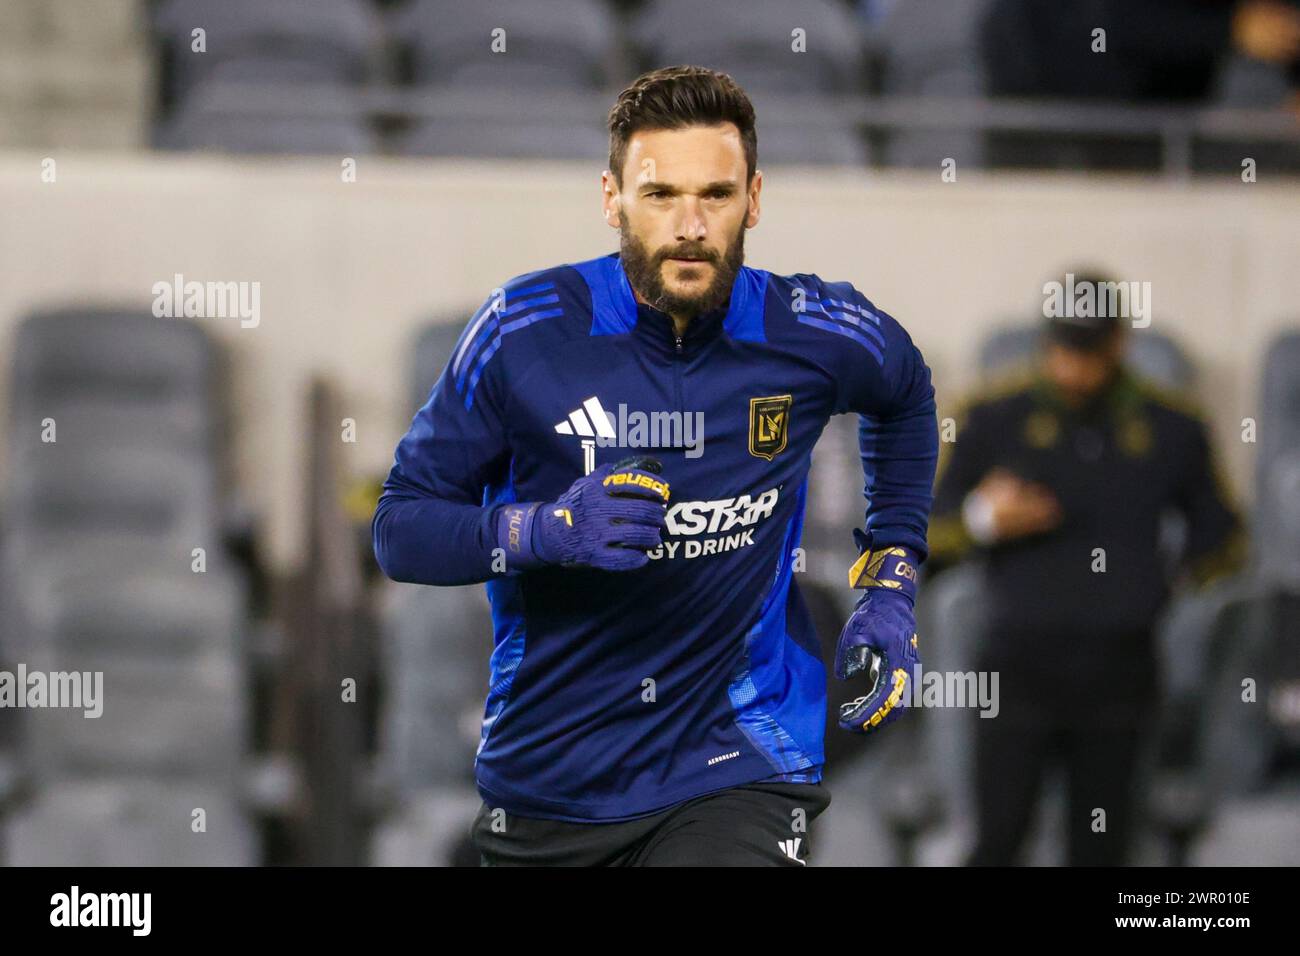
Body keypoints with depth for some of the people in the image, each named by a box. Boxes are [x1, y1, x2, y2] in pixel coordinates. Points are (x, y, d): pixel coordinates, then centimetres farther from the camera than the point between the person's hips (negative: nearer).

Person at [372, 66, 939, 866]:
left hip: (738, 767, -1)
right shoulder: (525, 331, -11)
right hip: (546, 765, 1)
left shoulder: (816, 335, -6)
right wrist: (544, 530, -25)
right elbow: (399, 530, -7)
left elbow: (904, 397, 19)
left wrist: (891, 584, 12)